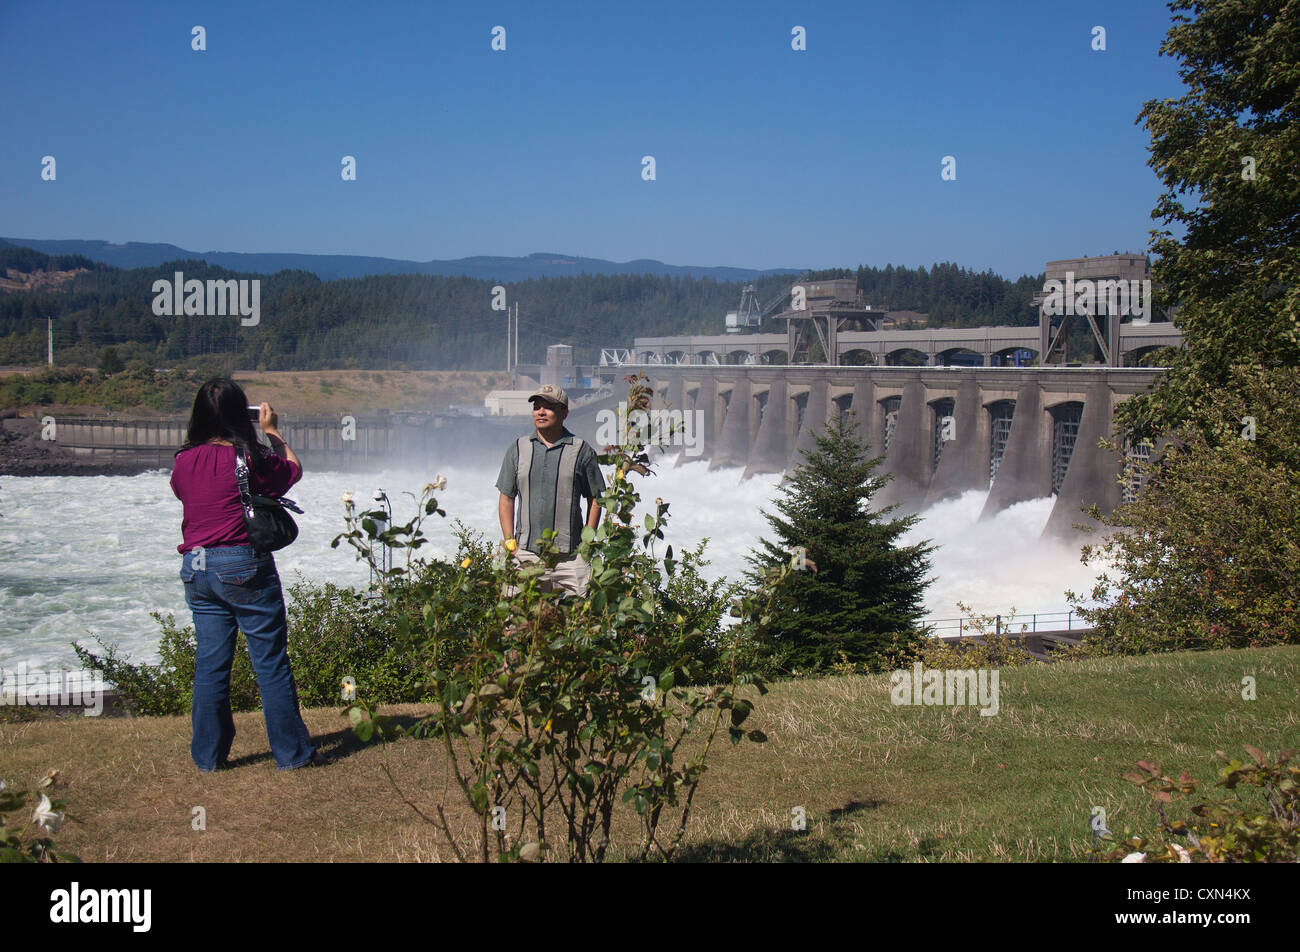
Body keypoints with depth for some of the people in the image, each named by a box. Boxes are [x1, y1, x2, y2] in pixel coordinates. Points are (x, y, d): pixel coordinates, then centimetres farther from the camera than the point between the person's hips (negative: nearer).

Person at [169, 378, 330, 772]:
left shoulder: (184, 462, 2)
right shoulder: (249, 458, -11)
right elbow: (294, 469, 7)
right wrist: (272, 431, 20)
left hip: (196, 569, 5)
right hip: (244, 566, -5)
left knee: (210, 664, 11)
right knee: (271, 662, 2)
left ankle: (208, 755, 17)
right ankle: (292, 752, 9)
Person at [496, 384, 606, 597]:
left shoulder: (582, 450, 5)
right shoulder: (518, 448, 11)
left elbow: (595, 500, 7)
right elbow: (506, 499, 13)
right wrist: (510, 543, 4)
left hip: (570, 555, -2)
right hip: (526, 554, 2)